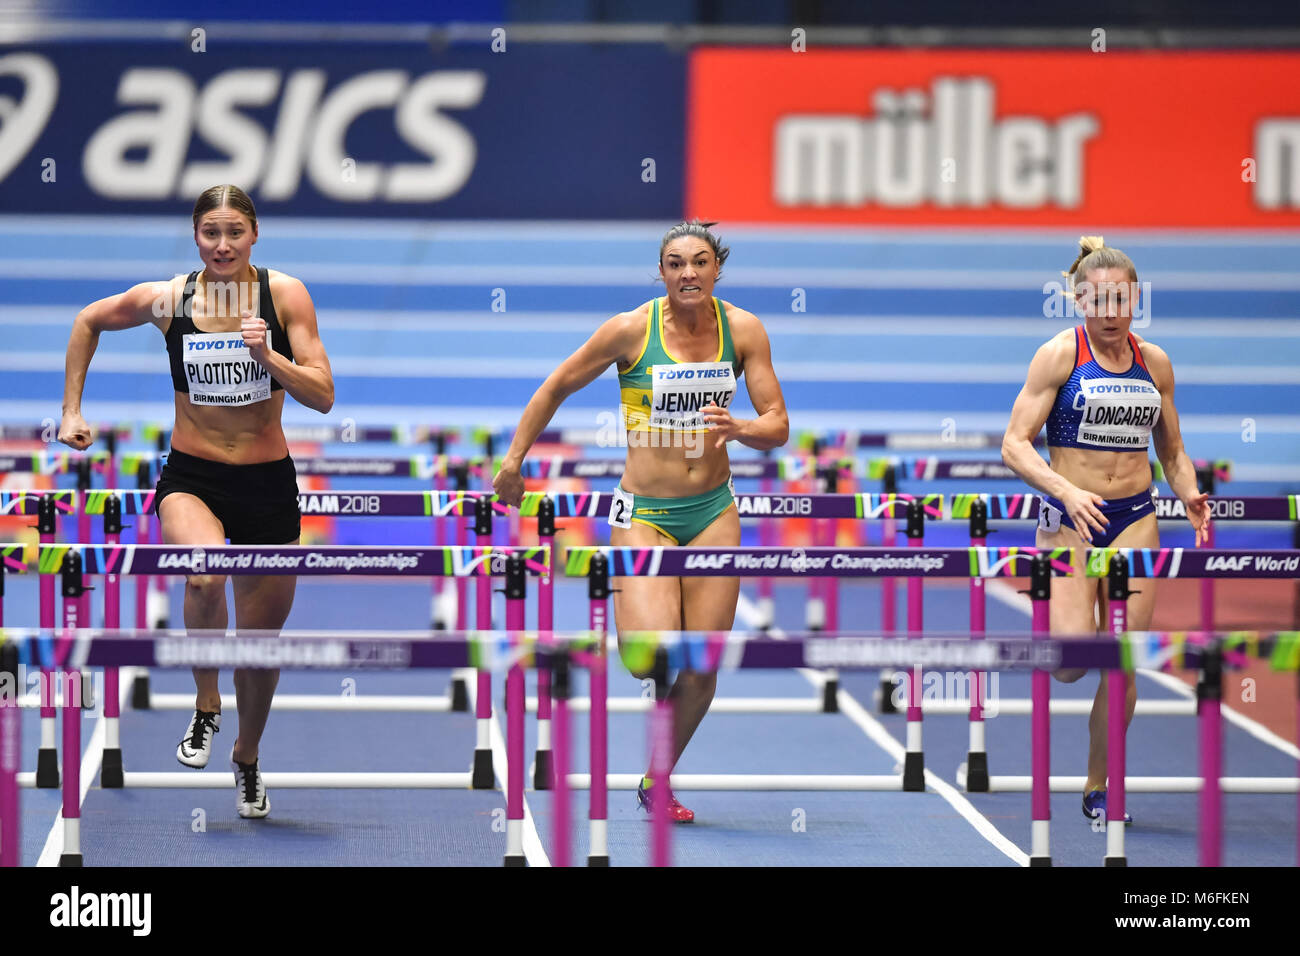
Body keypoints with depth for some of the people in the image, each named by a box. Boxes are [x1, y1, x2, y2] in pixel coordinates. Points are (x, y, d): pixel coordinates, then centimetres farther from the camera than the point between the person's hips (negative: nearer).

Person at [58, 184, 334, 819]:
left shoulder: (284, 295, -8)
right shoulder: (166, 299, -6)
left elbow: (323, 396, -11)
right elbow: (89, 322, 13)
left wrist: (267, 356, -26)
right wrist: (72, 409, 11)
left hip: (267, 481, 1)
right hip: (191, 477, -1)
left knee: (260, 639, 11)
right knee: (205, 576, -34)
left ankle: (247, 758, 40)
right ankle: (205, 706, -8)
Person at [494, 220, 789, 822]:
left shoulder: (743, 330, -2)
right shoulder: (631, 330, -10)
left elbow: (778, 425, 1)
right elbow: (557, 388, 3)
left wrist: (740, 429, -21)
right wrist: (513, 461, 6)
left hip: (713, 512, 3)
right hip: (644, 514, -3)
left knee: (701, 671, -1)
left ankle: (657, 782, 21)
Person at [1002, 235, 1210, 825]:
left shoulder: (1154, 363, 8)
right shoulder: (1059, 355, -6)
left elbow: (1171, 450, 21)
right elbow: (1014, 445, -10)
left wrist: (1190, 495, 1)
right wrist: (1065, 490, -25)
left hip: (1135, 519, 4)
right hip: (1069, 518, -4)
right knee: (1071, 663, -15)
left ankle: (1099, 787, 16)